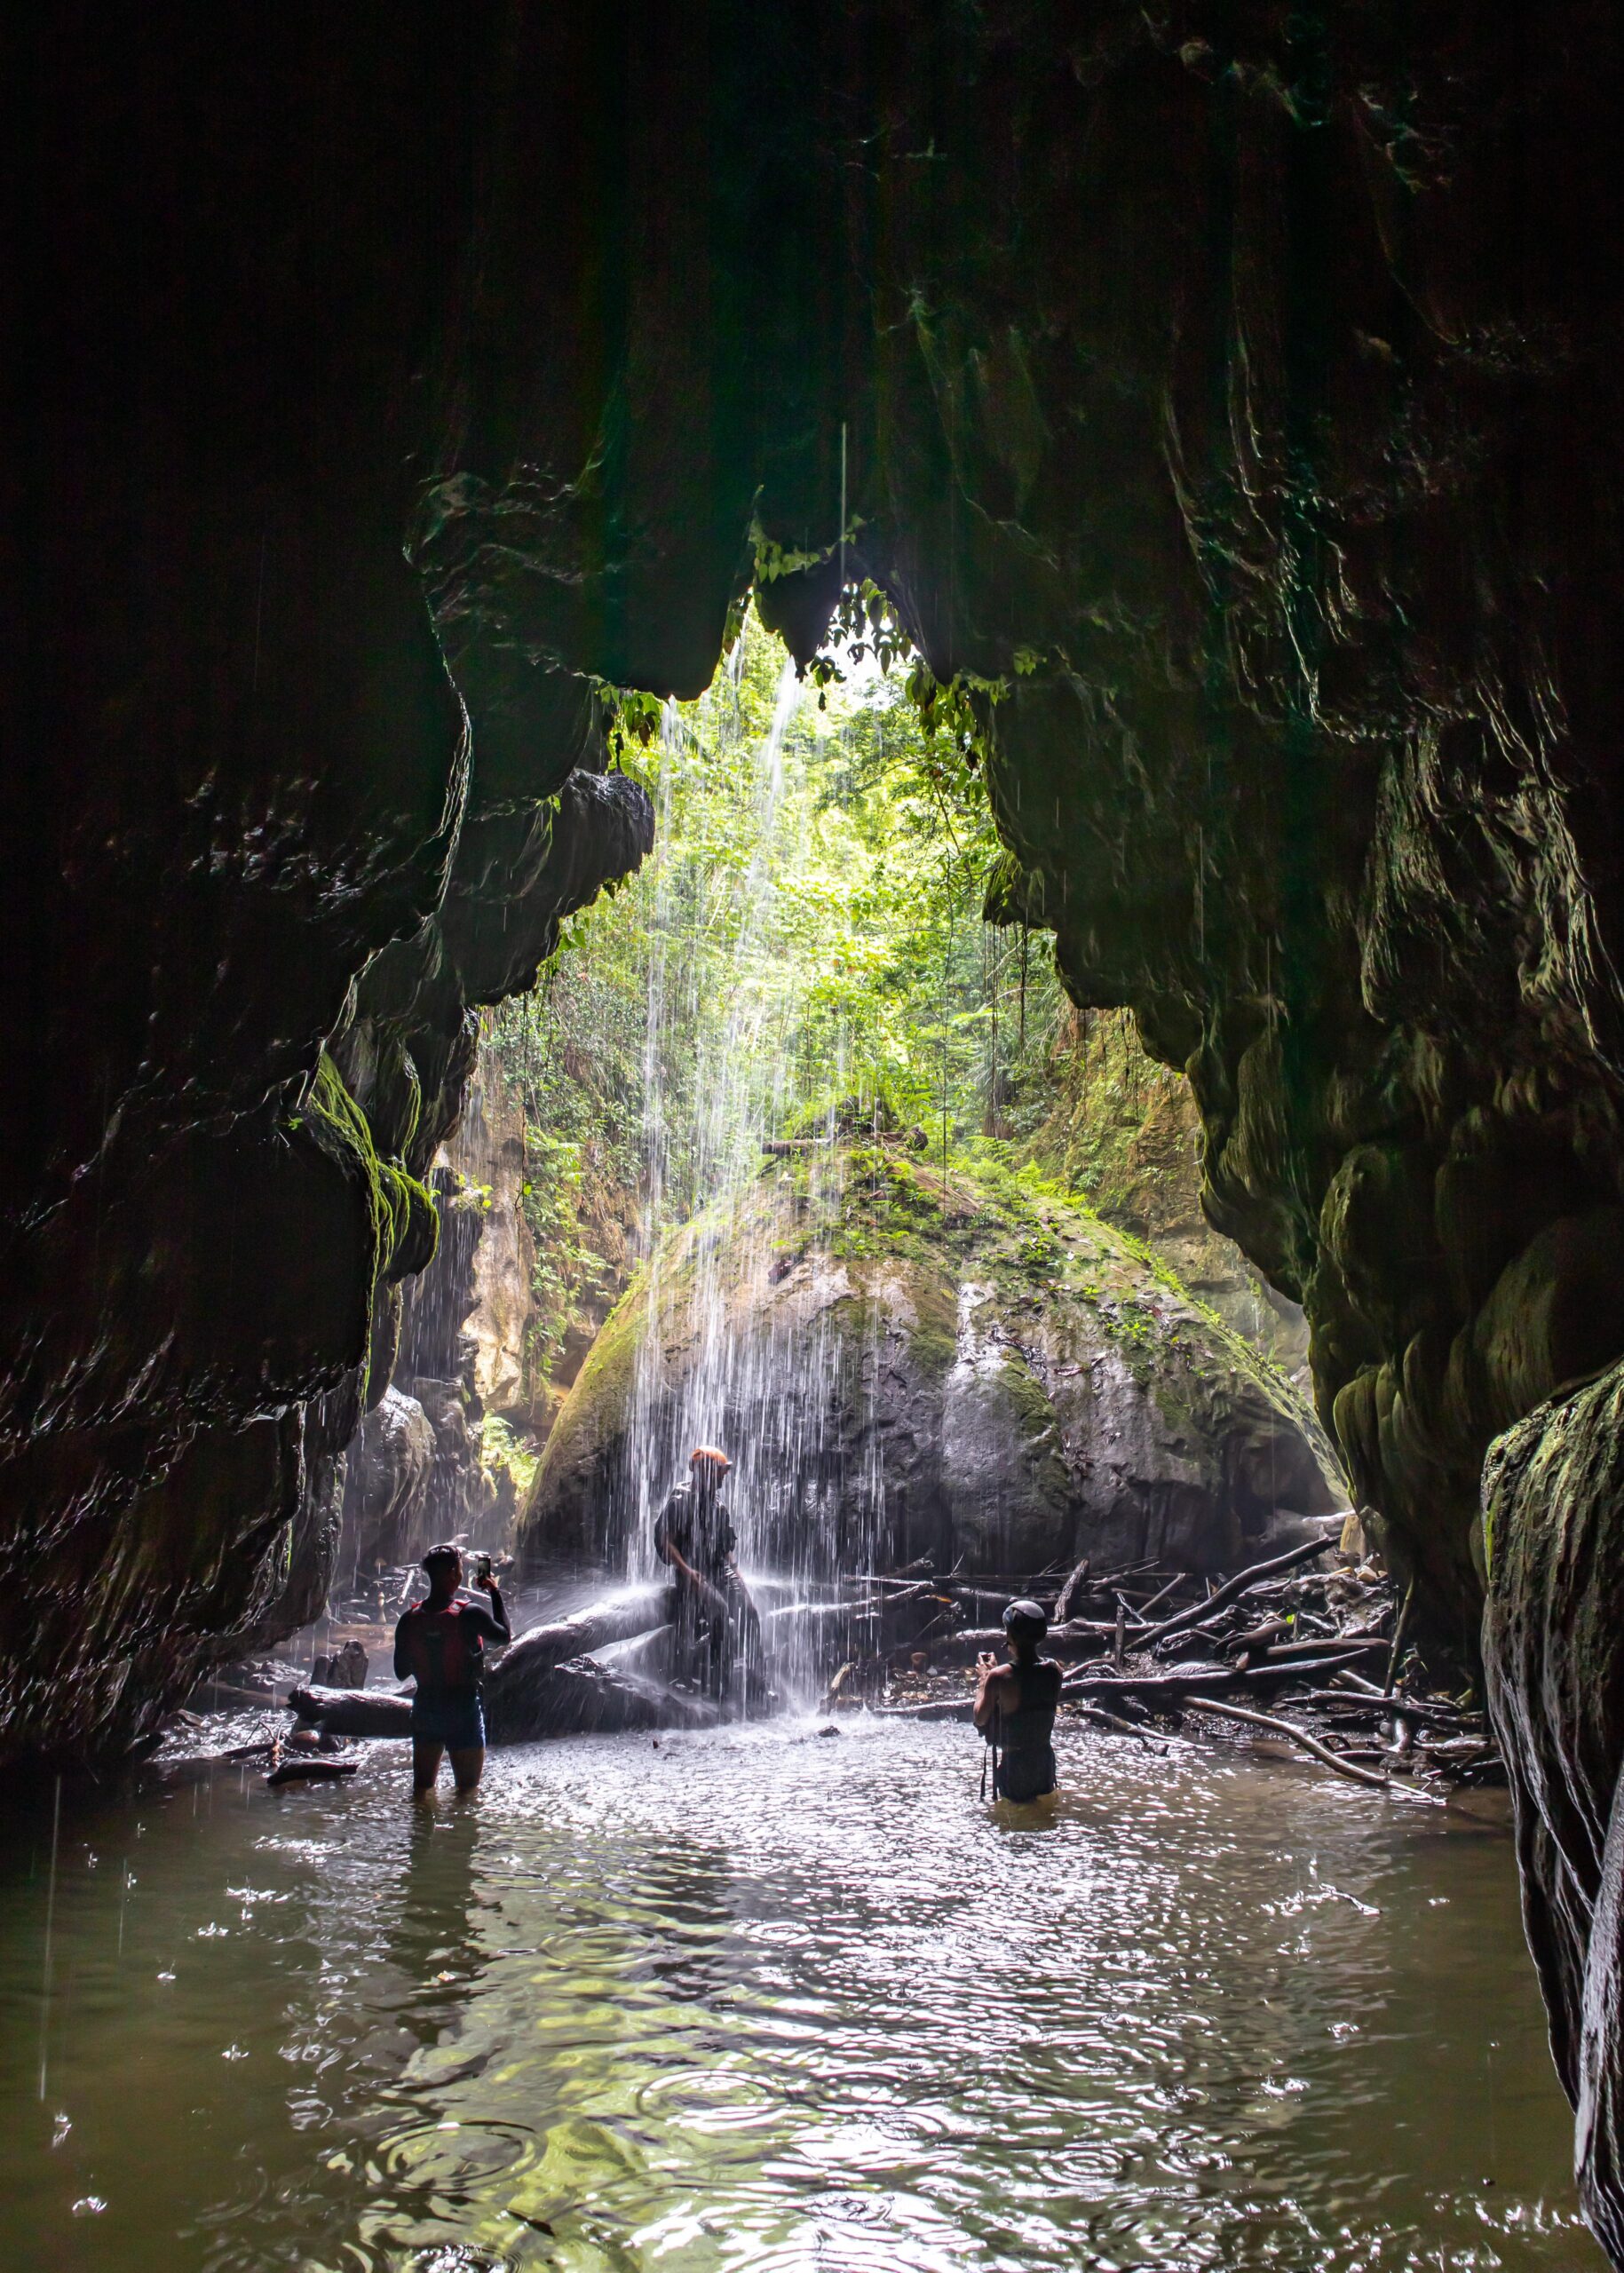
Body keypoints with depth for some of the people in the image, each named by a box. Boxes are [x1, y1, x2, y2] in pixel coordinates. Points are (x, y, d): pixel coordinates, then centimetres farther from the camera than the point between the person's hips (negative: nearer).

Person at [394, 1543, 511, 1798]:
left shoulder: (410, 1619, -4)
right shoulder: (468, 1614, -16)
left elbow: (401, 1673, 2)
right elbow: (506, 1634, 1)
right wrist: (494, 1593, 7)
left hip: (425, 1708, 4)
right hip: (464, 1709, -4)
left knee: (421, 1788, 16)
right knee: (467, 1790, 7)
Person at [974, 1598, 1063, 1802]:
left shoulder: (998, 1677, -23)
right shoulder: (1054, 1670, -8)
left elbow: (980, 1719, -10)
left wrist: (984, 1678, 2)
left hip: (1013, 1764, -5)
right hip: (1045, 1761, 5)